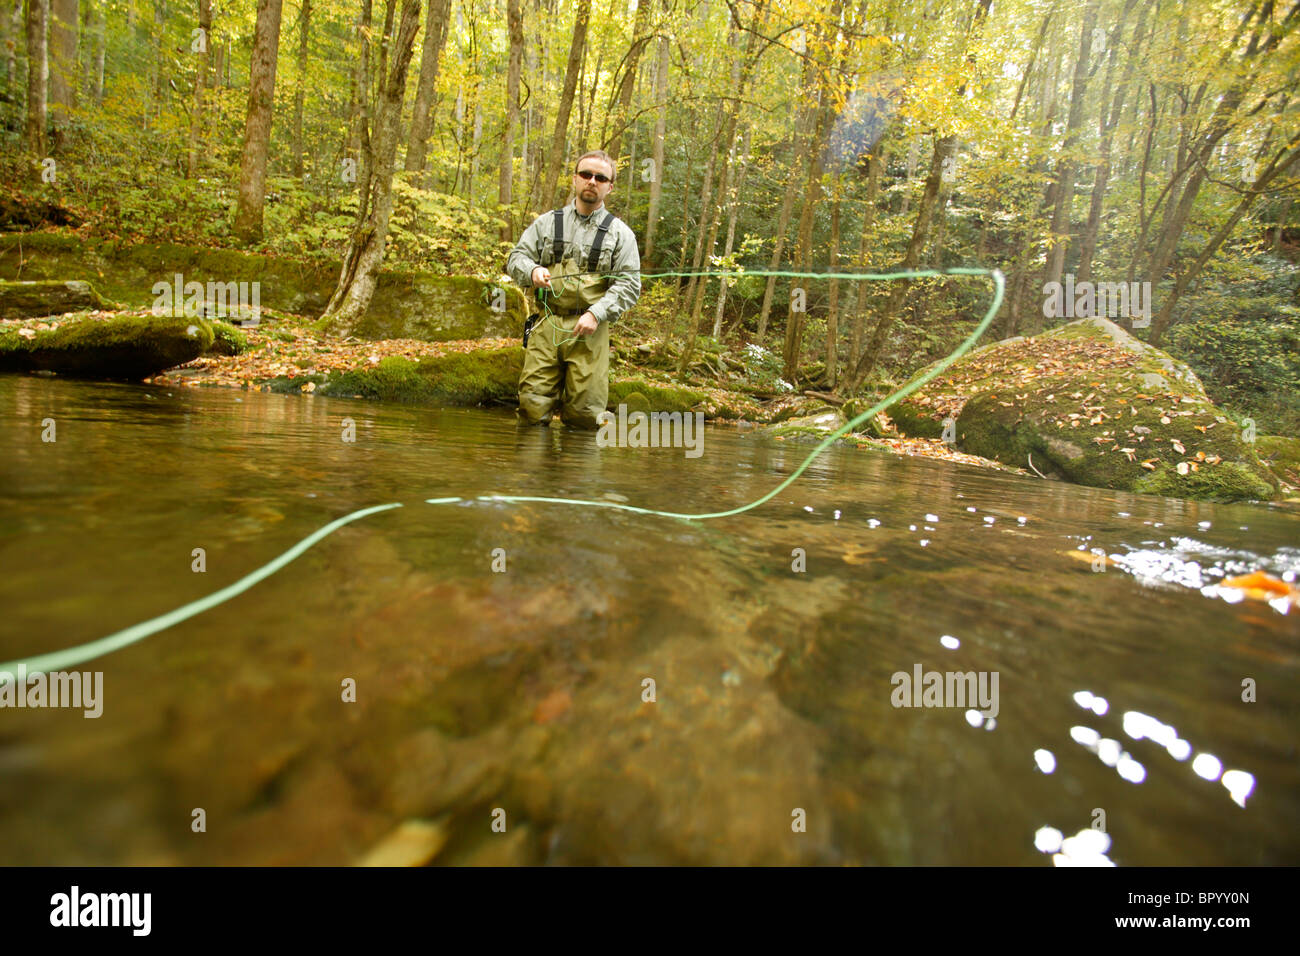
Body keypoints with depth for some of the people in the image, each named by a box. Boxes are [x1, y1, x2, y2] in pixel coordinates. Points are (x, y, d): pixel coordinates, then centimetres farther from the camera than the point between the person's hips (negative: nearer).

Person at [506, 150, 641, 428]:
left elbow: (629, 285, 2)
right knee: (533, 402, -6)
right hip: (546, 325, 2)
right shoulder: (547, 222, 17)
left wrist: (596, 314, -13)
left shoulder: (620, 233, 10)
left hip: (589, 331, -1)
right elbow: (516, 257, 17)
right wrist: (532, 270, -8)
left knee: (583, 413, -6)